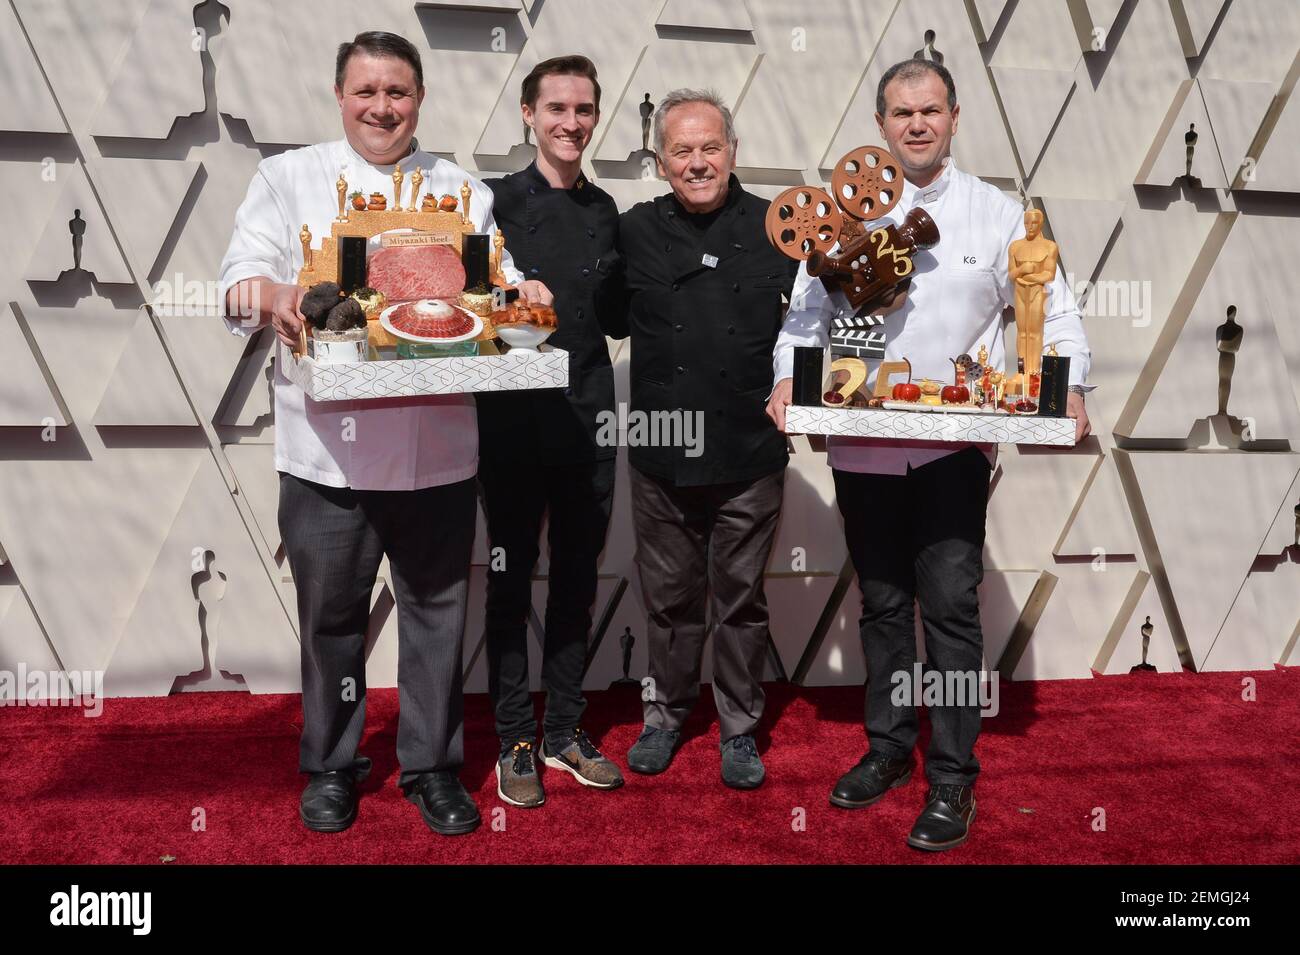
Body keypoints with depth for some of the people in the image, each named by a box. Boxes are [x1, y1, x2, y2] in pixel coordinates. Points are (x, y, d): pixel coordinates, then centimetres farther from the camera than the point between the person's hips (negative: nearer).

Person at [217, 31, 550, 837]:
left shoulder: (463, 189, 15)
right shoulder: (289, 179, 9)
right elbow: (242, 274, -2)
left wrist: (522, 293, -13)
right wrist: (272, 295, -25)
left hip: (439, 446, 1)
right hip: (329, 447, -1)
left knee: (437, 609, 8)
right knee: (332, 614, 9)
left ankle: (432, 764, 25)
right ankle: (330, 766, 28)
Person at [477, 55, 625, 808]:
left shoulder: (605, 211, 11)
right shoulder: (498, 201, -2)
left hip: (588, 414, 4)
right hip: (514, 413, -4)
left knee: (577, 578, 10)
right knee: (513, 580, 5)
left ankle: (565, 730, 24)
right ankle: (516, 741, 16)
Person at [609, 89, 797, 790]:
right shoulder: (635, 231, 4)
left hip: (750, 455, -1)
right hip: (661, 455, 1)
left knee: (741, 598, 11)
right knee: (669, 597, 13)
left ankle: (739, 728, 27)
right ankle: (665, 716, 32)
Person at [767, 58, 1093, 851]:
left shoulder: (999, 214, 4)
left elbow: (1055, 313, 5)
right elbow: (808, 313, 8)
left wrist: (1071, 390, -11)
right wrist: (788, 377, -10)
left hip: (956, 445, -2)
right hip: (863, 446, 2)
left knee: (950, 602, -4)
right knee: (883, 603, 12)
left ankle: (954, 776, 8)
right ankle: (889, 747, 27)